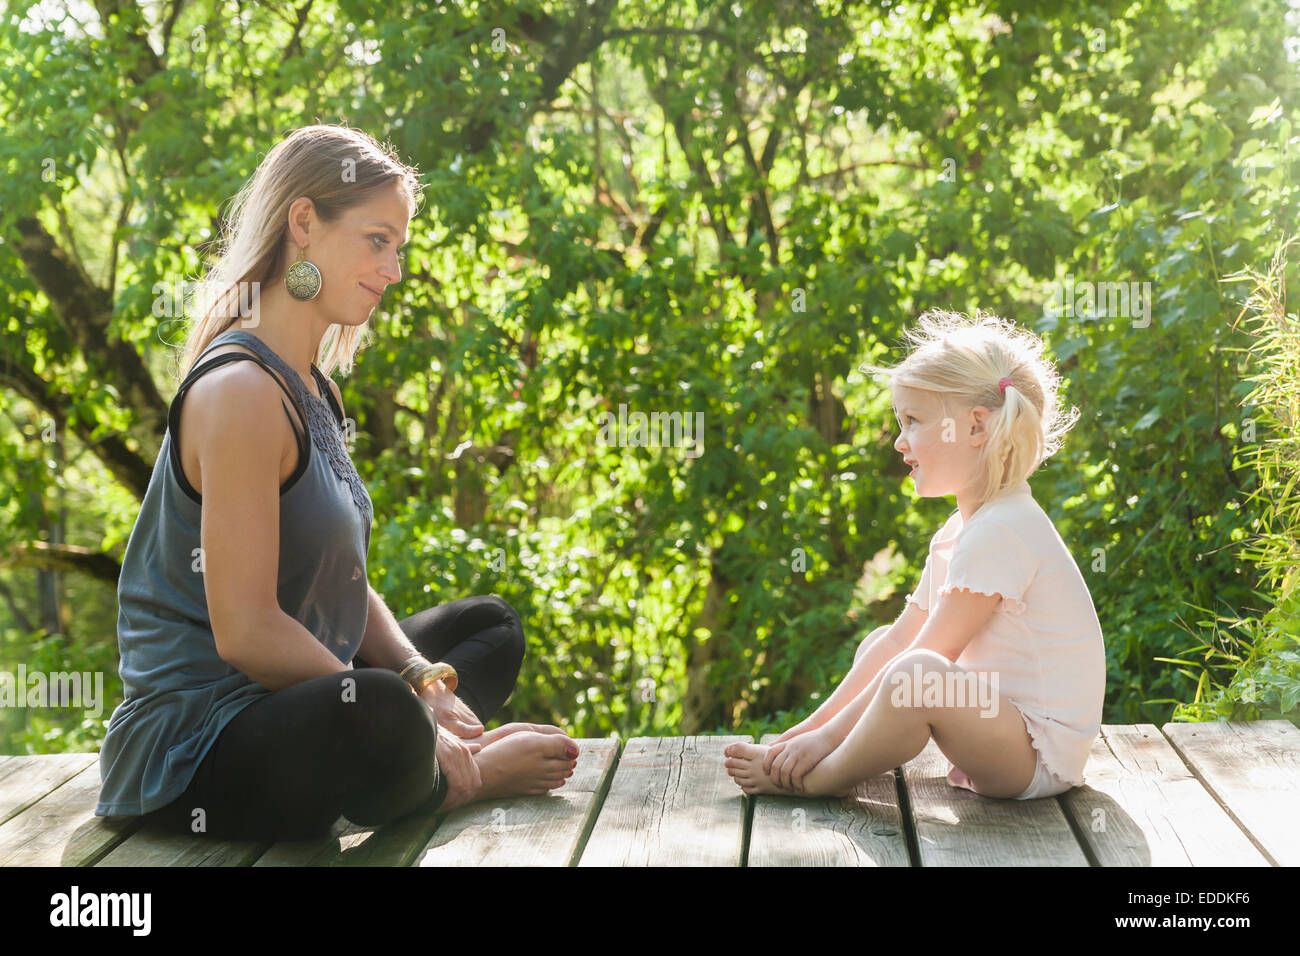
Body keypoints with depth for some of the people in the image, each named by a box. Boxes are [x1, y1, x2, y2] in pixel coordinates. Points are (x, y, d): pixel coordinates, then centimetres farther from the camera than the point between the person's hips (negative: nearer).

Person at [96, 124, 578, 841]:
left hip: (285, 698, 11)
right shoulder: (240, 391, -19)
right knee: (380, 710, -40)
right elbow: (245, 628, -24)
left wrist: (425, 680, -5)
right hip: (197, 747, -11)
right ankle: (453, 780, -6)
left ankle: (442, 759, -6)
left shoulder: (312, 392, 13)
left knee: (493, 627, 23)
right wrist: (410, 701, -18)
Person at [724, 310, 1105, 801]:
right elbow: (899, 638, 13)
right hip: (1000, 717, 11)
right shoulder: (959, 530, 12)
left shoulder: (1001, 533, -21)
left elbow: (924, 658, -22)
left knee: (917, 674, -33)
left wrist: (829, 734, -17)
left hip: (1043, 755, -11)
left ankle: (815, 781, -11)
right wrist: (820, 722, 8)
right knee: (879, 640, 18)